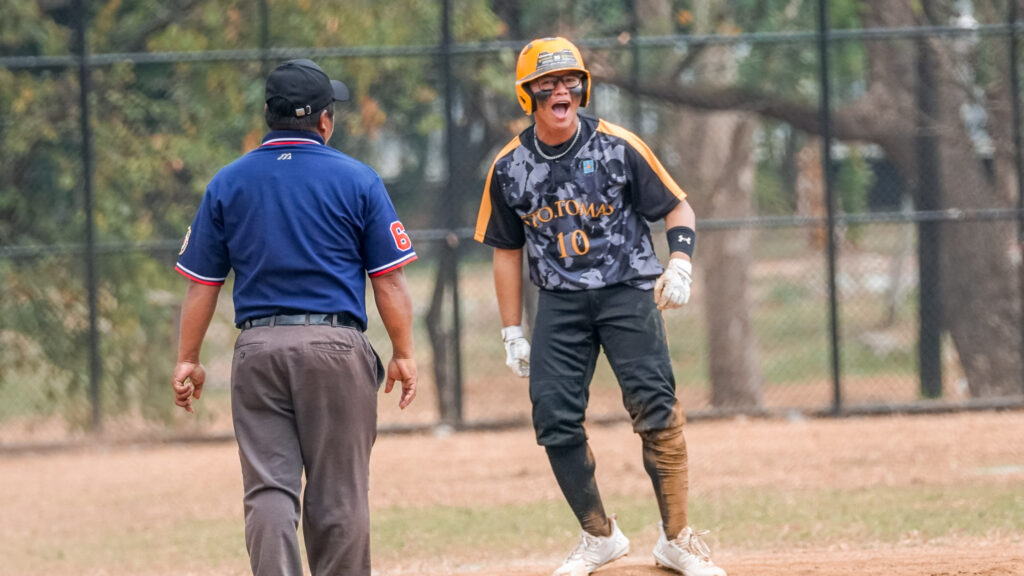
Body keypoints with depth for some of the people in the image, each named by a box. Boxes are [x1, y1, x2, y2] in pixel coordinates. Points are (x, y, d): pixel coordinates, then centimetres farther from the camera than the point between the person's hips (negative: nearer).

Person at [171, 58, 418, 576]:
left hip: (258, 349, 2)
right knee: (337, 491, 5)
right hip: (335, 345, -1)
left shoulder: (228, 183, 6)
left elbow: (201, 284, 6)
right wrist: (403, 354, 7)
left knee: (269, 489, -2)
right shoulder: (356, 180, 1)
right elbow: (388, 280, 0)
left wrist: (188, 359, 12)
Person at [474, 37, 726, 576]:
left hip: (627, 291, -3)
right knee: (555, 422, -5)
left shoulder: (618, 147, -5)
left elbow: (678, 207, 2)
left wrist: (679, 261, -17)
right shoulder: (509, 167, 3)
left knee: (657, 413, -14)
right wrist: (512, 333, 9)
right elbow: (506, 251, 11)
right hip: (559, 303, 3)